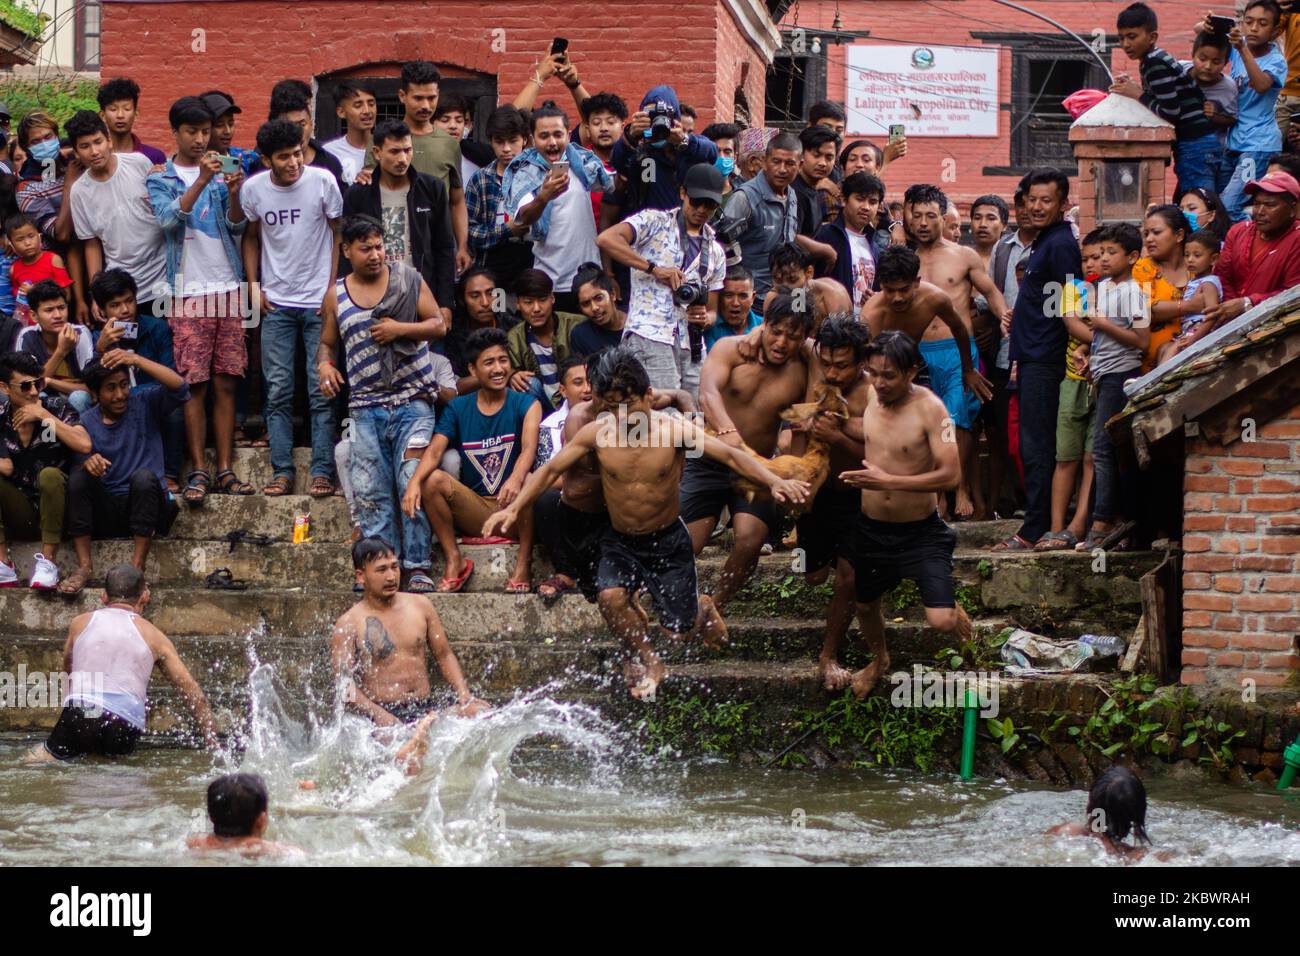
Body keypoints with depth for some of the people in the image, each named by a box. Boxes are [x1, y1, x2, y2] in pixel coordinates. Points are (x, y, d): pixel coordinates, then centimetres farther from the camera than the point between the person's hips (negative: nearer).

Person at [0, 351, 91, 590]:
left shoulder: (56, 406, -4)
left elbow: (84, 445, -20)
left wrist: (44, 416, -18)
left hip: (58, 511, -2)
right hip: (21, 514, 2)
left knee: (49, 474, -30)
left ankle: (47, 561, -27)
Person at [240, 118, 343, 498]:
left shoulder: (322, 181, -8)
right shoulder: (253, 189, -1)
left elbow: (338, 233, 0)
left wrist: (333, 287, -5)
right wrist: (254, 284, 5)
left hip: (319, 300, -2)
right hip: (276, 303, 2)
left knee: (322, 390, -3)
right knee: (278, 391, 1)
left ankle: (322, 471, -1)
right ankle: (282, 472, 4)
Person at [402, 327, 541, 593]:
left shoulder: (525, 404, -1)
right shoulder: (458, 409, 7)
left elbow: (529, 448, -19)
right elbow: (435, 450, -7)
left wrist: (516, 479, -42)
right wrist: (414, 481, -29)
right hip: (474, 508, 3)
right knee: (432, 480, -22)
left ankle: (523, 564, -23)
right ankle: (454, 560, -13)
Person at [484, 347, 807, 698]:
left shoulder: (674, 430, -19)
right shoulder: (597, 434, -14)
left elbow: (731, 456, -22)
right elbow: (551, 469, -3)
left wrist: (774, 482, -37)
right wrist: (515, 507, -12)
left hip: (668, 540, -1)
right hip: (620, 542, 1)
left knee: (678, 630, -1)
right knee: (610, 597, -27)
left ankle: (701, 608, 40)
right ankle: (645, 662, 4)